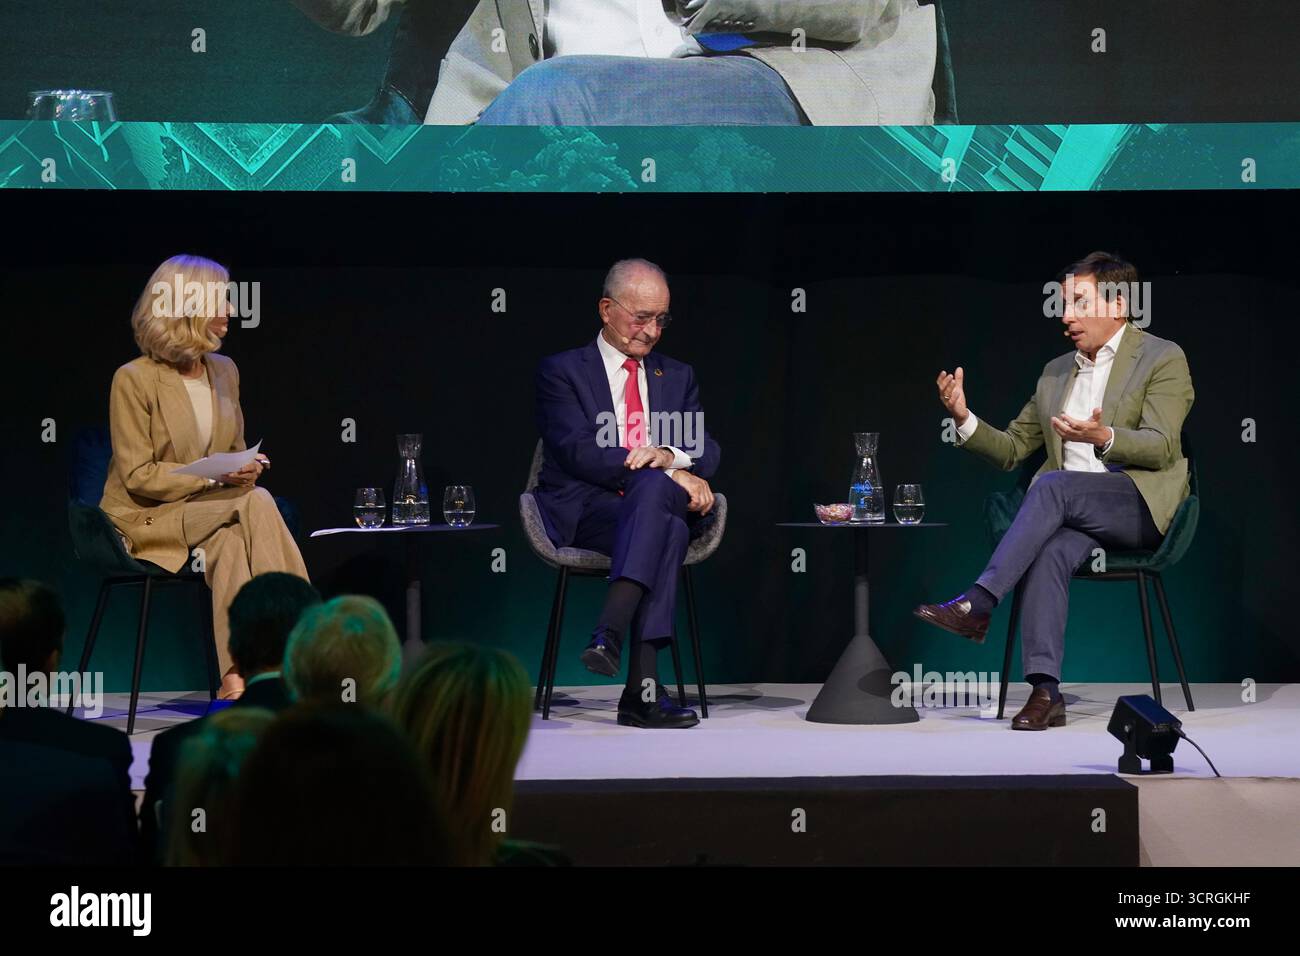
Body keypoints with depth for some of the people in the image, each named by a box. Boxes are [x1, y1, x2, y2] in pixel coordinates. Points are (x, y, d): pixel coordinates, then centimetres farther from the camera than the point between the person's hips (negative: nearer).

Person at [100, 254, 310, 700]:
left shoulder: (224, 371, 11)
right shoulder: (133, 379, -9)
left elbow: (236, 450, 20)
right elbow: (137, 475, -11)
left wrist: (245, 470, -5)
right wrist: (215, 477, -21)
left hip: (212, 508, 5)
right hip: (149, 519, -5)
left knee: (230, 544, -33)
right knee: (257, 504, -29)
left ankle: (236, 679, -41)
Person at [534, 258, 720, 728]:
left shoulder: (678, 377, 23)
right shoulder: (561, 371, 7)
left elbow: (707, 451, 10)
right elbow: (578, 452, -9)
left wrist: (667, 457, -17)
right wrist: (674, 475, -18)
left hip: (662, 500, 3)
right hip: (585, 513, -3)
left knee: (653, 489, -36)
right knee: (665, 529, -36)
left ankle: (610, 633, -48)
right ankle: (642, 684, -46)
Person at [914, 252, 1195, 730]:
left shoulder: (1163, 359, 3)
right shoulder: (1056, 372, 23)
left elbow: (1162, 446, -10)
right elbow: (1011, 449, 22)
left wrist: (1104, 438, -30)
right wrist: (964, 418, 2)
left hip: (1142, 505, -4)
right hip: (1072, 513, 5)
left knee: (1053, 484, -33)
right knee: (1052, 551, -31)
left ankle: (978, 602, -37)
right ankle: (1045, 692, -42)